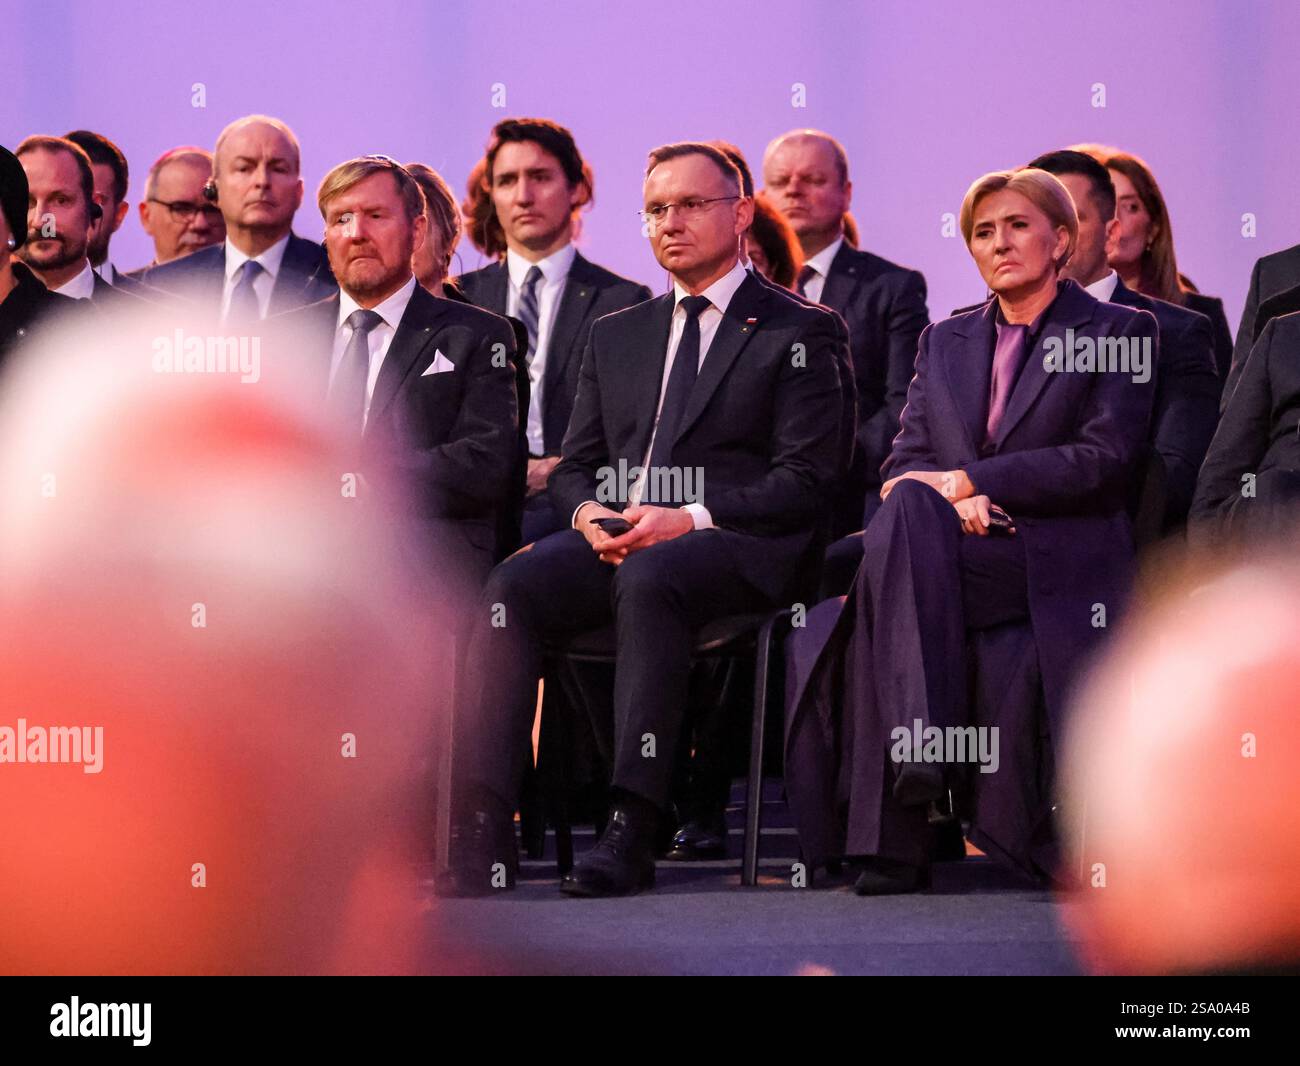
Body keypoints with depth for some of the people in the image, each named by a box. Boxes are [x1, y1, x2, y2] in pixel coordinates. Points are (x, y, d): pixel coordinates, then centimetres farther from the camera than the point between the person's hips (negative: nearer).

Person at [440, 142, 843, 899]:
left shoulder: (797, 333, 7)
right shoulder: (617, 336, 26)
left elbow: (806, 480, -3)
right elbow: (576, 464, 23)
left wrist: (689, 519, -16)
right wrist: (589, 514, -3)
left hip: (734, 545, -5)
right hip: (615, 540, 5)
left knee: (648, 578, -38)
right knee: (512, 587, -26)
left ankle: (633, 831, -40)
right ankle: (484, 830, -34)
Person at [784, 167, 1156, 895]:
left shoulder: (1122, 334, 10)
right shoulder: (945, 342, 26)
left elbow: (1106, 460, -4)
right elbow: (905, 459, 15)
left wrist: (966, 482, -10)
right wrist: (953, 503, -10)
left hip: (1058, 556, -4)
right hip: (952, 554, 4)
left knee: (904, 517, -35)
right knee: (907, 506, -35)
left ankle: (892, 829, -41)